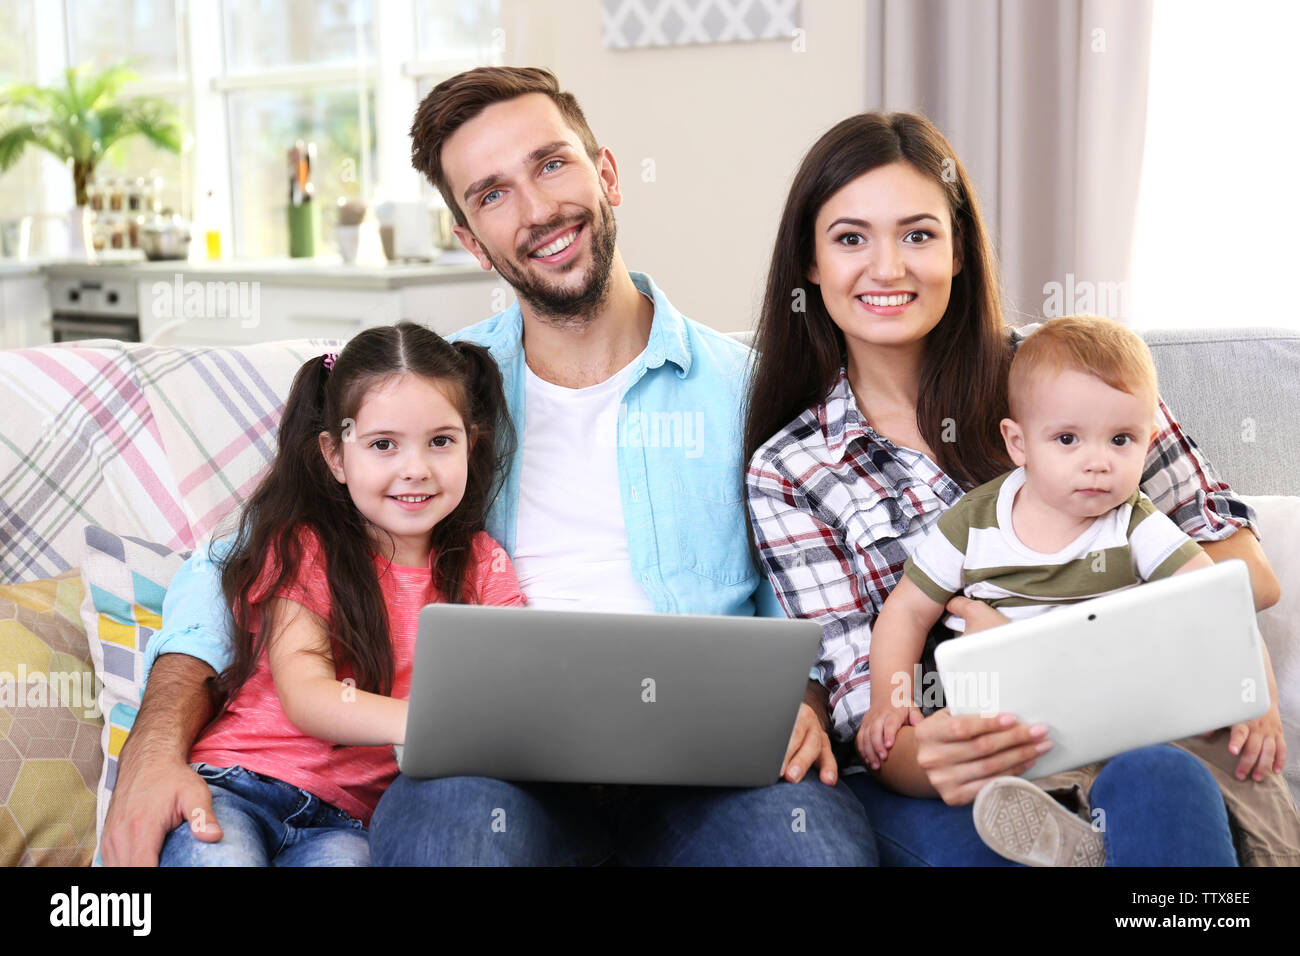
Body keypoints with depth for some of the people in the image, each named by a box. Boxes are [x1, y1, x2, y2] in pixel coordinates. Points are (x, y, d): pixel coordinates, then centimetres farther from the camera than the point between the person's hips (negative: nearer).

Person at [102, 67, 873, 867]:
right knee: (448, 814, -36)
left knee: (814, 833, -34)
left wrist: (800, 702, -10)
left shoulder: (745, 384, 11)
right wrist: (158, 742, -7)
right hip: (499, 755, 1)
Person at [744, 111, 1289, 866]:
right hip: (943, 781, 0)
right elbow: (870, 714, -2)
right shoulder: (786, 473, 5)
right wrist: (925, 758, -28)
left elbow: (1247, 569, 6)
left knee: (1157, 784, -35)